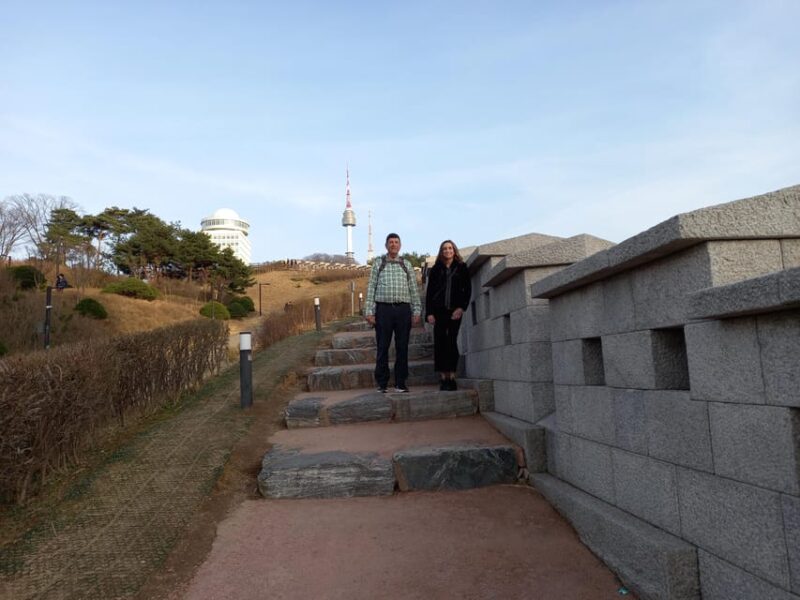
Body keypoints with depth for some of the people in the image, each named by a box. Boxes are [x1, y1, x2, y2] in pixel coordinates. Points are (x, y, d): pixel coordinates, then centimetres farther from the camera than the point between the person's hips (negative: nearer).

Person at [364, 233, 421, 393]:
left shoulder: (407, 265, 13)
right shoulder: (378, 263, 9)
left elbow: (414, 289, 12)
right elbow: (371, 287, 5)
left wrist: (417, 311, 4)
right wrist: (369, 311, -3)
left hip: (403, 309, 2)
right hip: (383, 309, -2)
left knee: (402, 347, 4)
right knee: (382, 347, 2)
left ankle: (400, 383, 13)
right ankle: (382, 384, 10)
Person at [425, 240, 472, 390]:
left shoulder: (461, 268, 8)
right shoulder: (436, 269, 10)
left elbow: (467, 289, 5)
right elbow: (429, 291, 8)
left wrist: (461, 308, -7)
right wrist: (429, 313, -1)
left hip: (455, 310, -1)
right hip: (439, 310, 1)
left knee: (452, 342, -5)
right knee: (440, 343, -4)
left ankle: (452, 377, -2)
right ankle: (443, 378, -1)